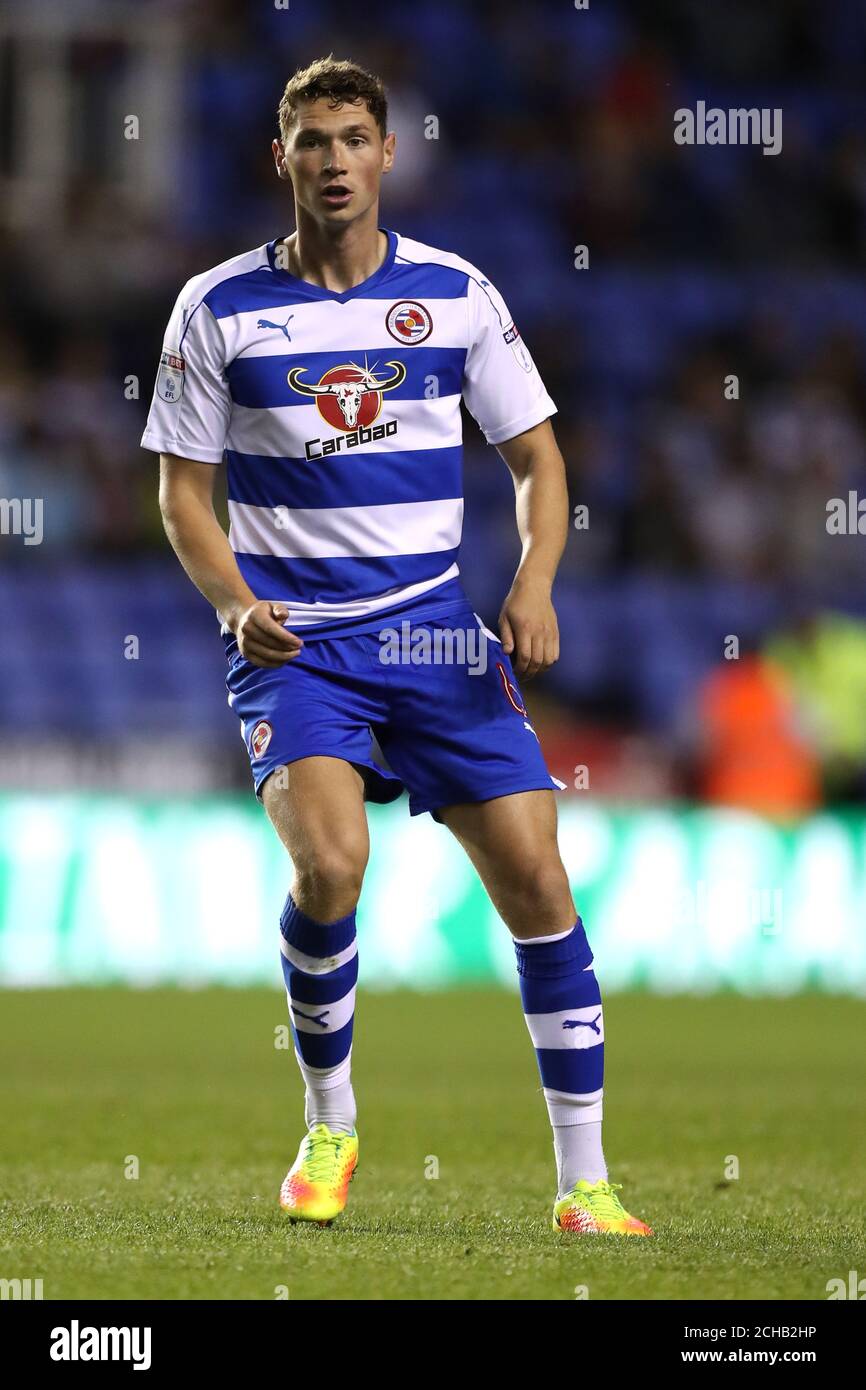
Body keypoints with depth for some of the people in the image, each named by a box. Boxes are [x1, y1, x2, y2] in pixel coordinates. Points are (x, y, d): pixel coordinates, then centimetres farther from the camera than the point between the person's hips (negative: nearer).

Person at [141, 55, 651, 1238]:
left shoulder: (455, 294, 4)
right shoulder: (220, 308, 1)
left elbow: (537, 458, 10)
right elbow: (184, 488, 5)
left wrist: (535, 583, -8)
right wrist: (237, 602, -13)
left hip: (436, 629, 2)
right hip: (294, 640, -2)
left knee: (536, 880, -7)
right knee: (330, 864, -26)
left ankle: (584, 1183, 3)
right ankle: (328, 1128, -1)